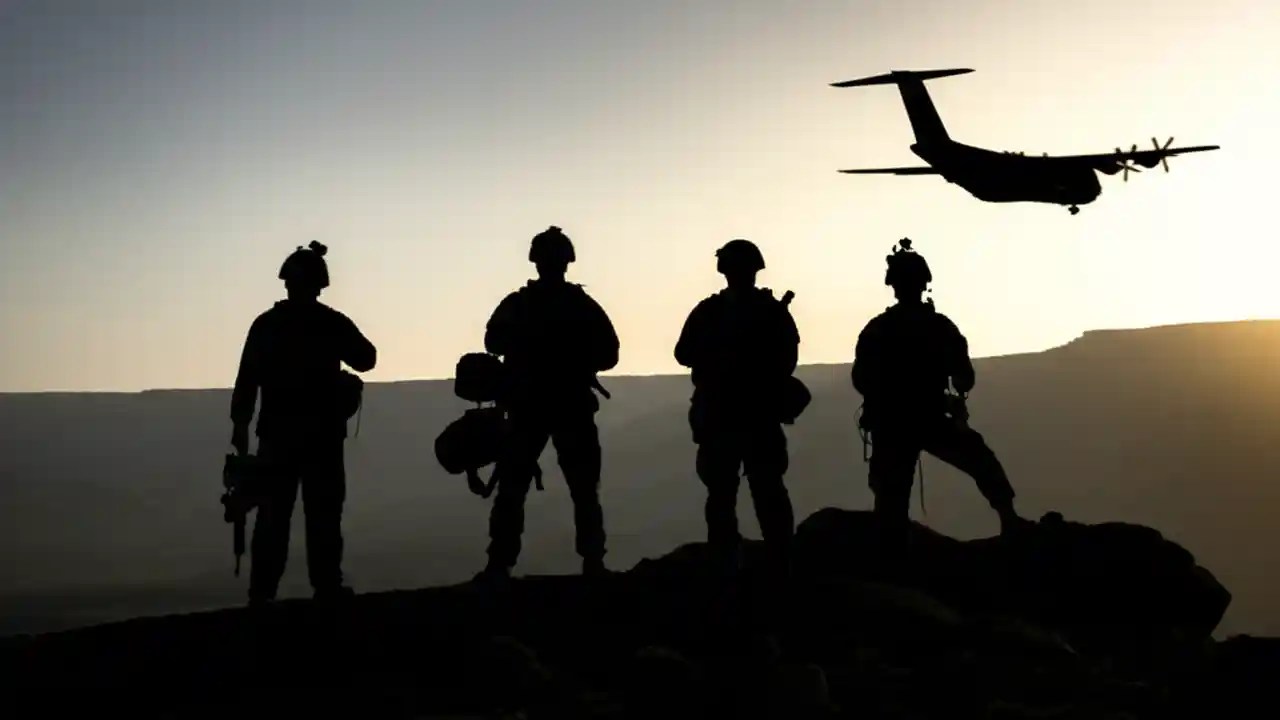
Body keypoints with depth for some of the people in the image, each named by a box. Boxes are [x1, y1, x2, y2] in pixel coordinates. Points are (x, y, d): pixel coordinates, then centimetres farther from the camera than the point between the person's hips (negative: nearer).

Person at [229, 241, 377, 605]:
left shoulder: (266, 323, 0)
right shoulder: (333, 323, -4)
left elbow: (247, 378, -1)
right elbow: (367, 359, 8)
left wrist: (240, 425, 5)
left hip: (277, 432, 2)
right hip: (322, 433, -1)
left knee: (273, 514, 5)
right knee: (322, 513, 2)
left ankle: (262, 591, 1)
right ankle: (326, 586, -4)